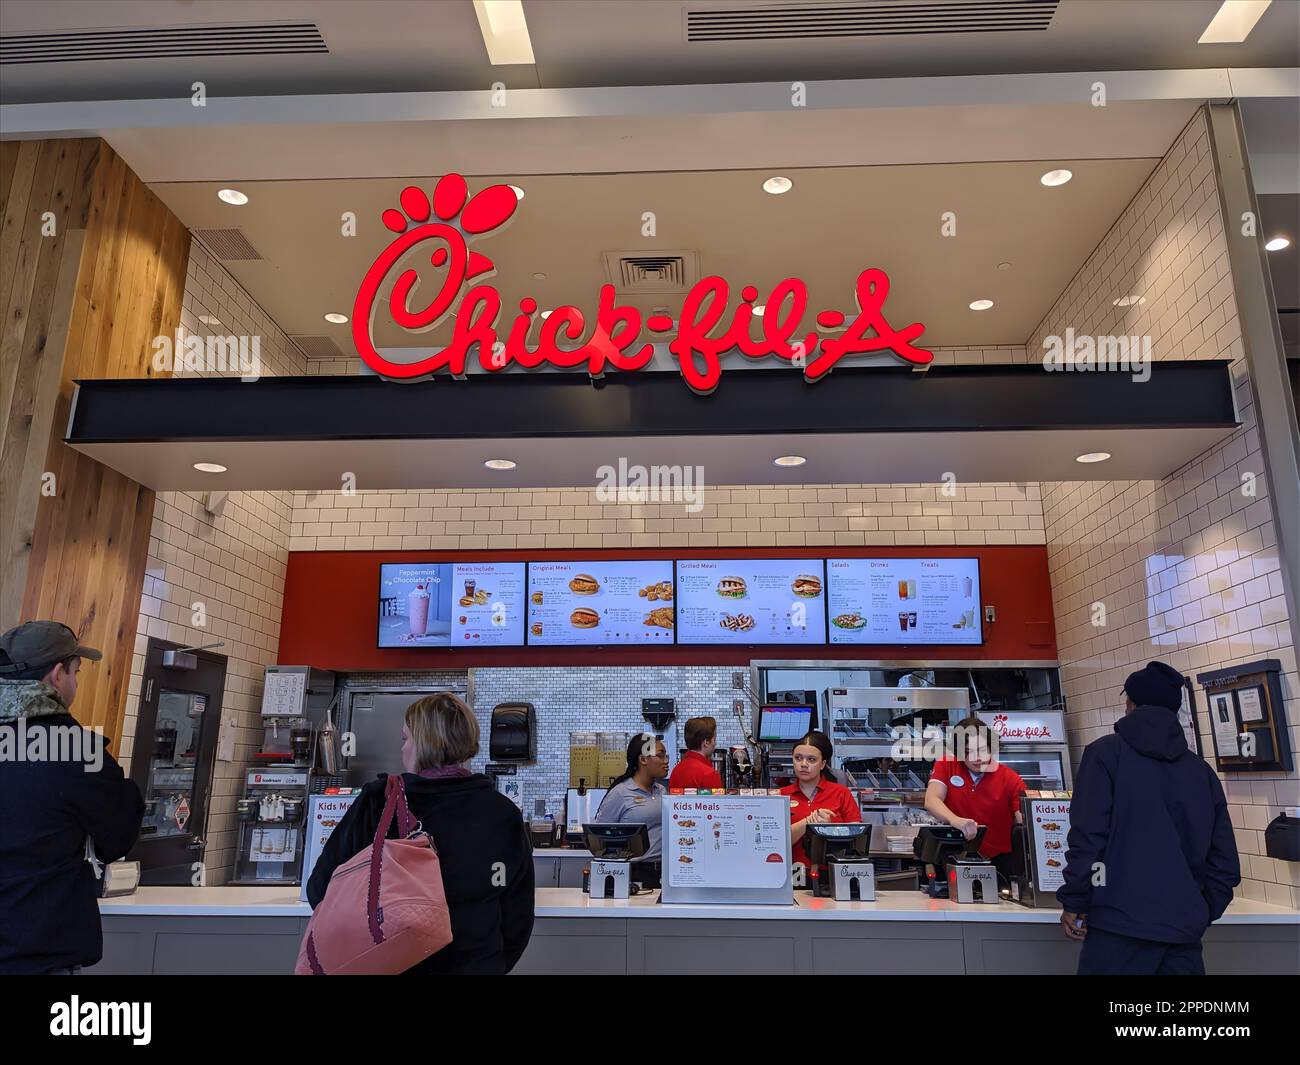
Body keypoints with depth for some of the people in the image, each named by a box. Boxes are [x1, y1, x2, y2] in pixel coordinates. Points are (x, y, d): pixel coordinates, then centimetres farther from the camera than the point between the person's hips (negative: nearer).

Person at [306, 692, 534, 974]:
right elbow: (518, 912, -2)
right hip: (479, 965, 1)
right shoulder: (504, 814, -10)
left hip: (393, 964, -1)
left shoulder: (377, 803, -16)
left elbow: (322, 889, -8)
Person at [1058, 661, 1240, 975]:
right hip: (1184, 927, 5)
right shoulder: (1202, 770, 9)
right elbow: (1224, 858, 8)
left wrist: (1074, 903, -4)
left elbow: (1088, 835, -12)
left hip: (1122, 922, -4)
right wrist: (1204, 912, 21)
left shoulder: (1106, 752, -5)